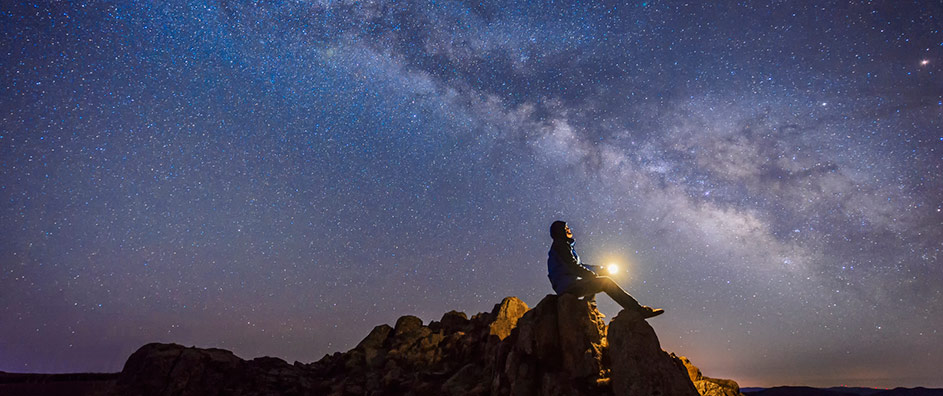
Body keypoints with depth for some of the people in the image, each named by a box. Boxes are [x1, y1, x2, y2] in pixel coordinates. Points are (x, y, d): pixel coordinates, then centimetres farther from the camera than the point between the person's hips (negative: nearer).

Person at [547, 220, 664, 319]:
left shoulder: (563, 246, 24)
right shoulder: (560, 245, -5)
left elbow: (578, 265, 25)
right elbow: (573, 267, -15)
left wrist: (599, 268, 18)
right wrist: (593, 275, -6)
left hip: (569, 286, 10)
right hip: (567, 286, -10)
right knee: (606, 282, -13)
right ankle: (638, 310, -14)